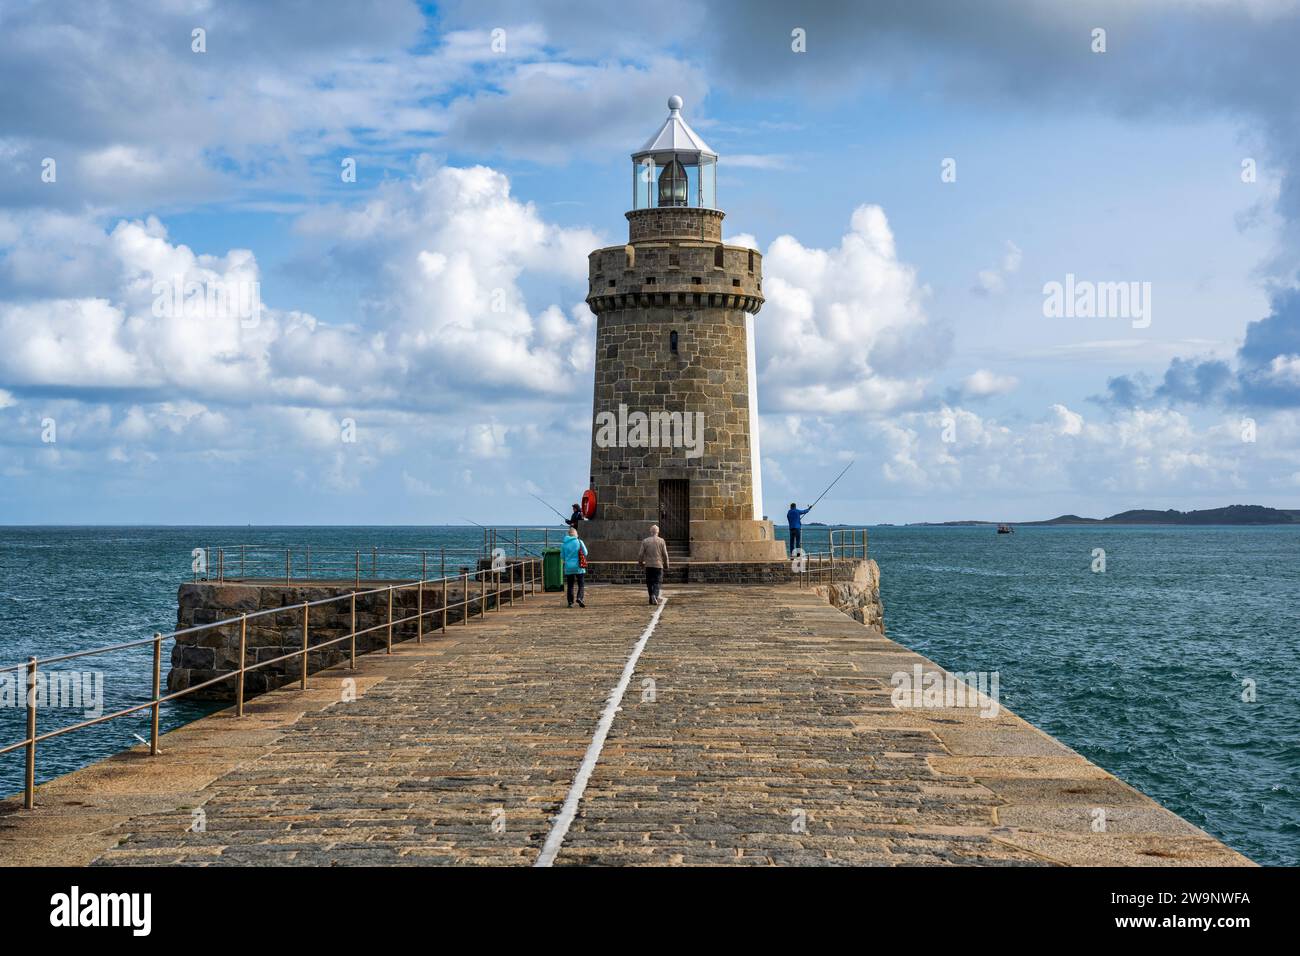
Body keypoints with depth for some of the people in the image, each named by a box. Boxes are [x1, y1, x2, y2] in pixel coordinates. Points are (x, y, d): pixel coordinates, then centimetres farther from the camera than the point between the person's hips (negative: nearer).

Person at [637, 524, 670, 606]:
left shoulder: (645, 541, 0)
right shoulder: (661, 541, -3)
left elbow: (641, 554, 1)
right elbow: (665, 554, -1)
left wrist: (640, 562, 18)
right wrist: (666, 565, 10)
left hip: (648, 565, 1)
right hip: (658, 565, -1)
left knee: (649, 582, 12)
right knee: (657, 582, 0)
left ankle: (652, 598, 16)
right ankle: (655, 595, -23)